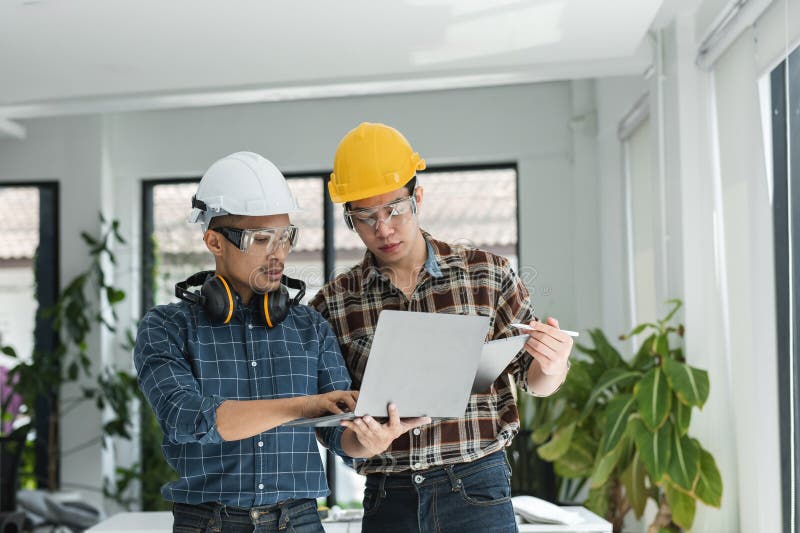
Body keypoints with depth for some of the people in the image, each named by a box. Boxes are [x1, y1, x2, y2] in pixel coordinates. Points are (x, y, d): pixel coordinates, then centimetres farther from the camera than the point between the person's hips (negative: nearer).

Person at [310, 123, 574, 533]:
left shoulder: (487, 273, 2)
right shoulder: (332, 304, 2)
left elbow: (533, 381, 6)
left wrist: (551, 367, -16)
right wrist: (354, 430, -15)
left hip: (476, 489, 0)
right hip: (386, 499, 1)